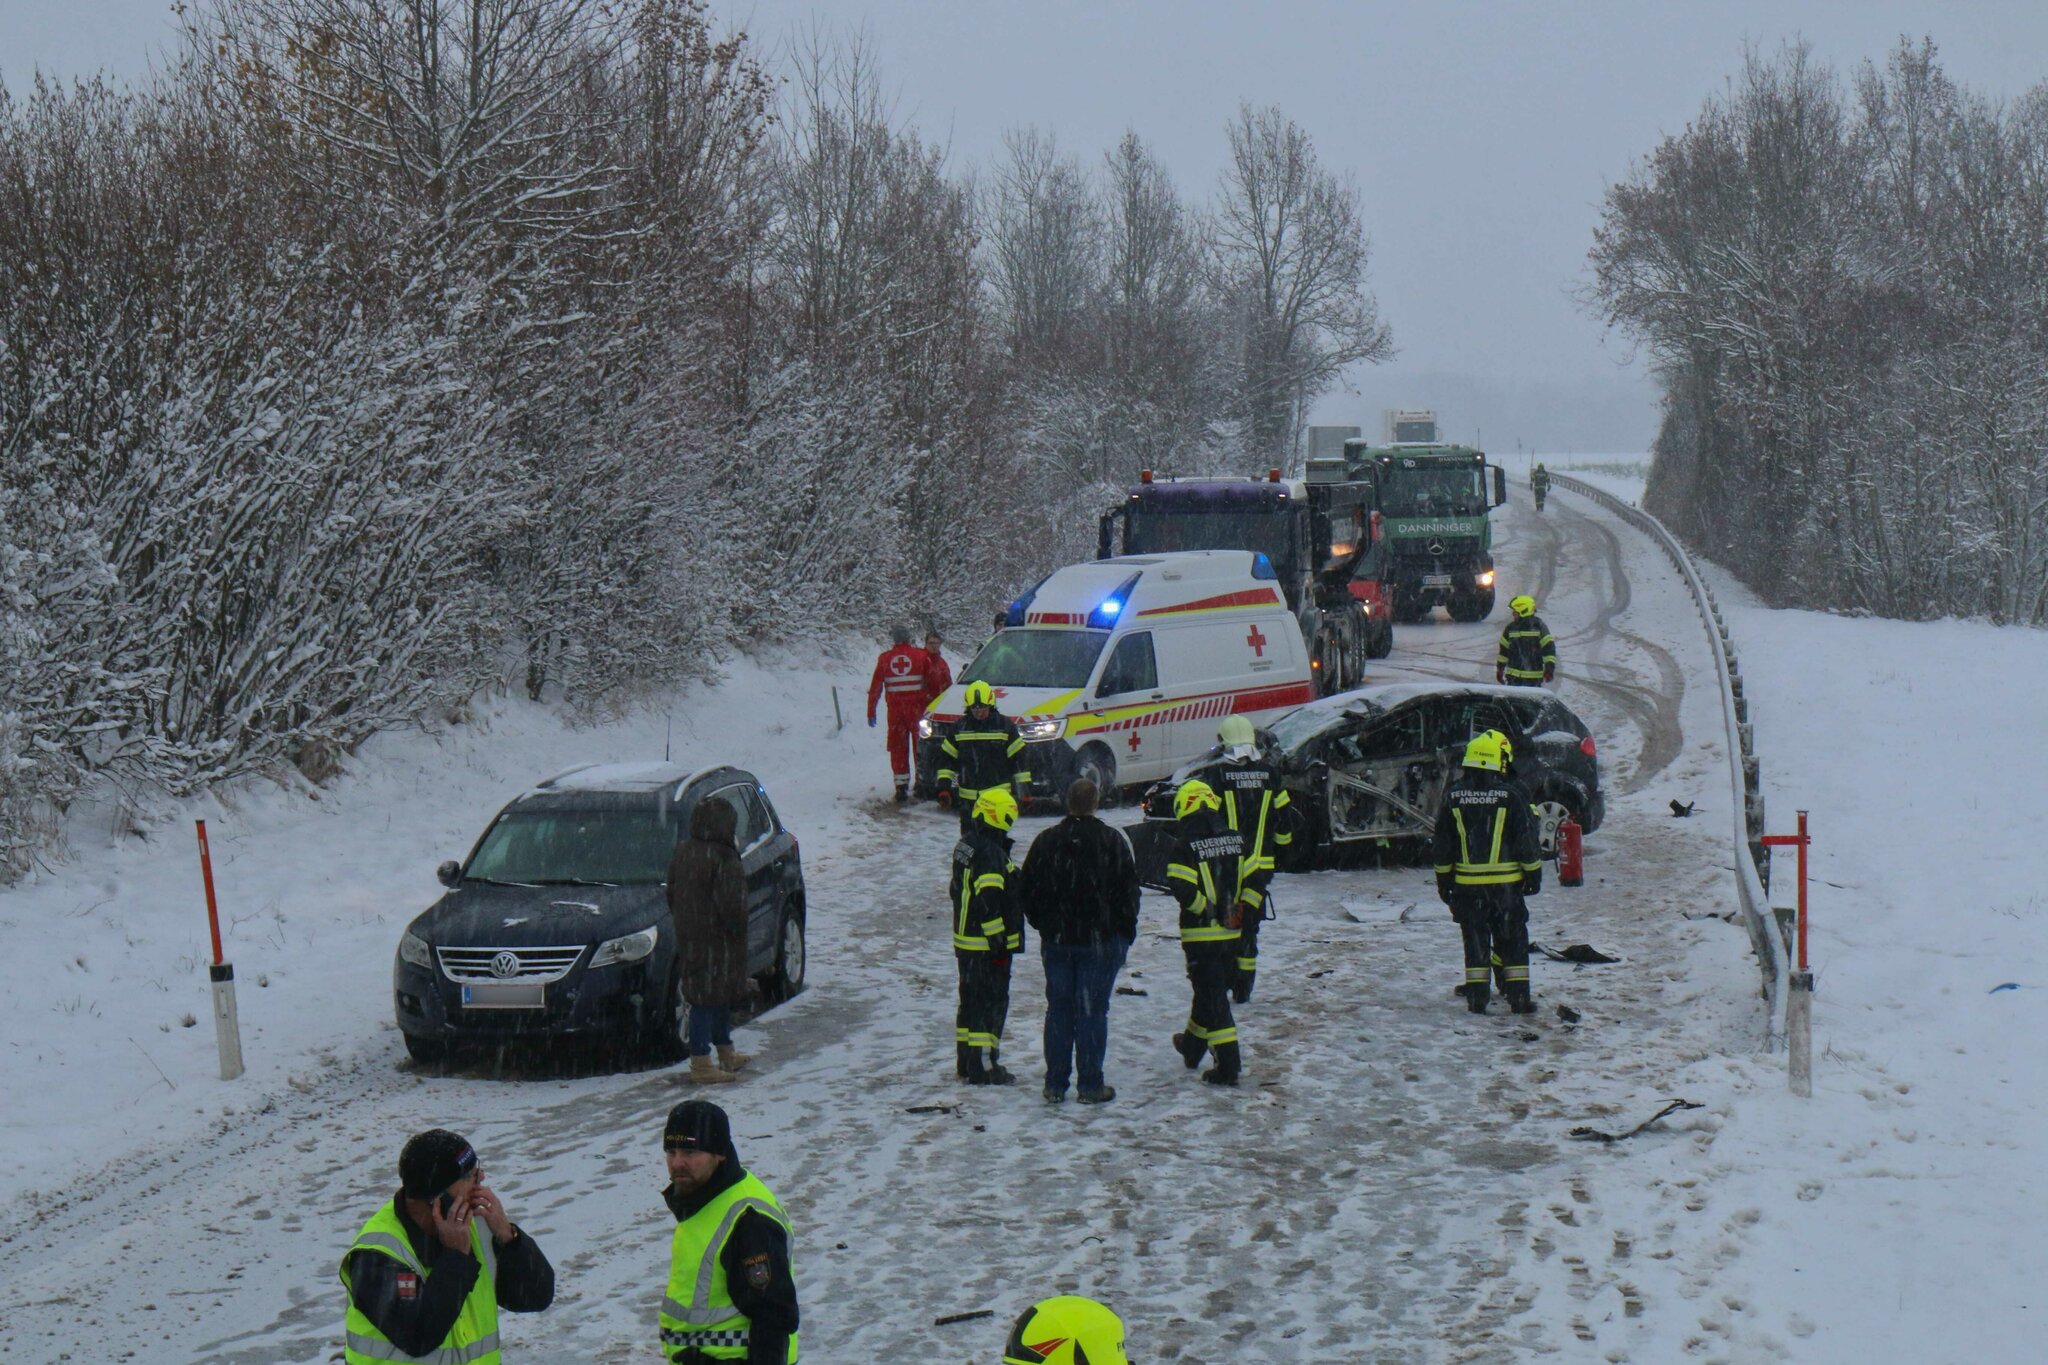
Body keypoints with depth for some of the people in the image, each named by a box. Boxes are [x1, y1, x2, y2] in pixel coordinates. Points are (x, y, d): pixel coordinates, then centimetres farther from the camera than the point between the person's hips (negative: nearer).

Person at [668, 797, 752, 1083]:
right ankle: (701, 1063, -1)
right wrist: (737, 931, -8)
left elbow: (672, 895, 12)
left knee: (720, 995, 19)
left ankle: (727, 1054, 30)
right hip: (716, 940, -8)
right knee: (709, 997, -3)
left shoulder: (682, 852, 4)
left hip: (688, 939, 8)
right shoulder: (723, 859, -21)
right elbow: (731, 905, -22)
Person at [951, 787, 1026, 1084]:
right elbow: (990, 903, -25)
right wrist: (999, 943, -19)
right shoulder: (990, 853, -22)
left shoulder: (965, 845, 10)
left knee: (971, 1001, 17)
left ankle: (965, 1062, 25)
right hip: (987, 945, -10)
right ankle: (982, 1068, -2)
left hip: (965, 942, 10)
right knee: (991, 1003, -3)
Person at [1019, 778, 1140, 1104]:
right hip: (1100, 941, -3)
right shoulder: (1112, 842, -8)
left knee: (1058, 1009, 10)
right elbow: (1129, 893, -6)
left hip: (1056, 941, 3)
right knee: (1092, 1010, 1)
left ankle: (1055, 1085, 12)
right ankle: (1090, 1086, 3)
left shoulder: (1046, 842, 0)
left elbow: (1029, 894, 6)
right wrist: (1126, 932, 6)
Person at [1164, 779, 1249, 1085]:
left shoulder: (1184, 846, -13)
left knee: (1212, 995, -1)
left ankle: (1228, 1065, -6)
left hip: (1200, 934, -5)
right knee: (1210, 992, 21)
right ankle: (1193, 1048, 39)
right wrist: (1237, 911, 11)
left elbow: (1182, 888, -23)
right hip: (1232, 932, 5)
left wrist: (1207, 909, -9)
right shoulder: (1236, 841, 3)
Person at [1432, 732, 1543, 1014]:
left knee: (1475, 940, 9)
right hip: (1505, 883, -2)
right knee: (1512, 939, 7)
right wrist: (1533, 874, 7)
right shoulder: (1512, 796, -8)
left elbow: (1443, 843, 5)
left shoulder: (1454, 797, 0)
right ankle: (1518, 996, 6)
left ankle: (1476, 997, 5)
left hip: (1467, 884, 2)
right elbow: (1526, 840, -4)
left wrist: (1443, 879, 14)